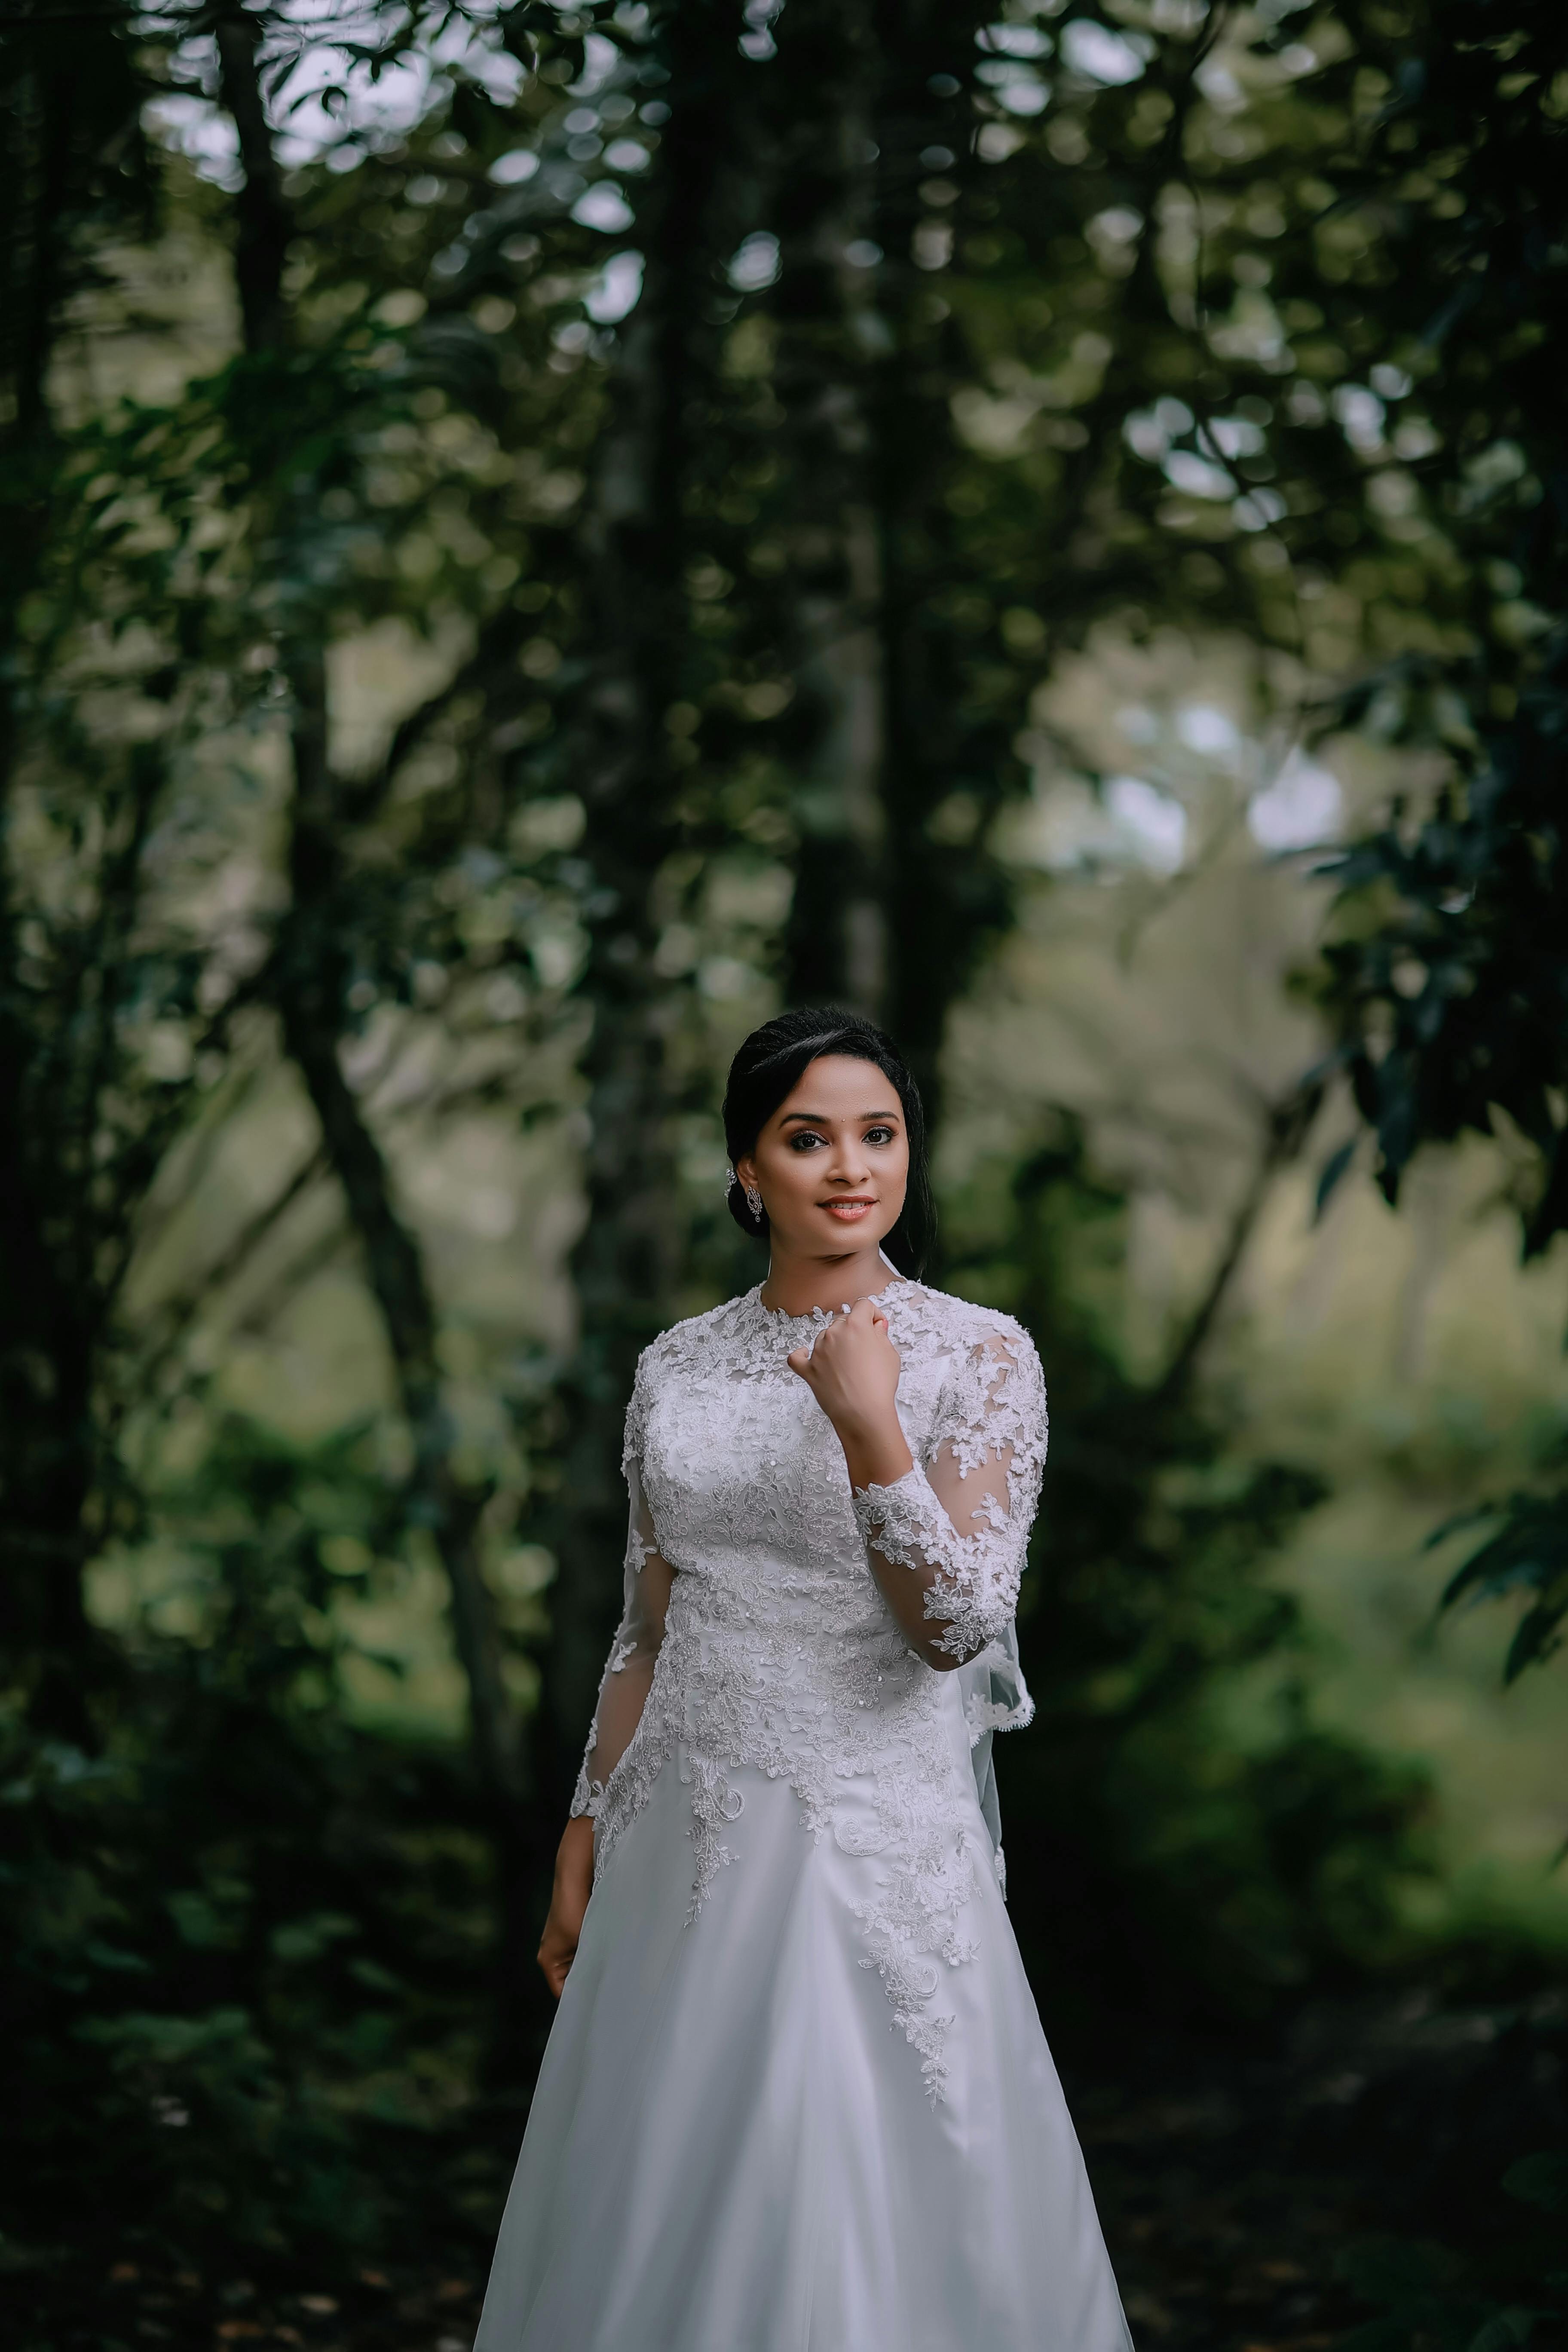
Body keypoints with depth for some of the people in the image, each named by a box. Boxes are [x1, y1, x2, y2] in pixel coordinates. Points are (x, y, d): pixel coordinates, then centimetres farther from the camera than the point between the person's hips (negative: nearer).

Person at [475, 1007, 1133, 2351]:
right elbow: (648, 1635, 12)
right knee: (664, 2225, 11)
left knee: (866, 2223, 0)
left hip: (876, 1840, -4)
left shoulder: (979, 1357, -7)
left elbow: (957, 1632, -15)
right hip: (688, 1840, 4)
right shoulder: (678, 1368, 6)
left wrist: (870, 1428, -25)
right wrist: (586, 1840, 11)